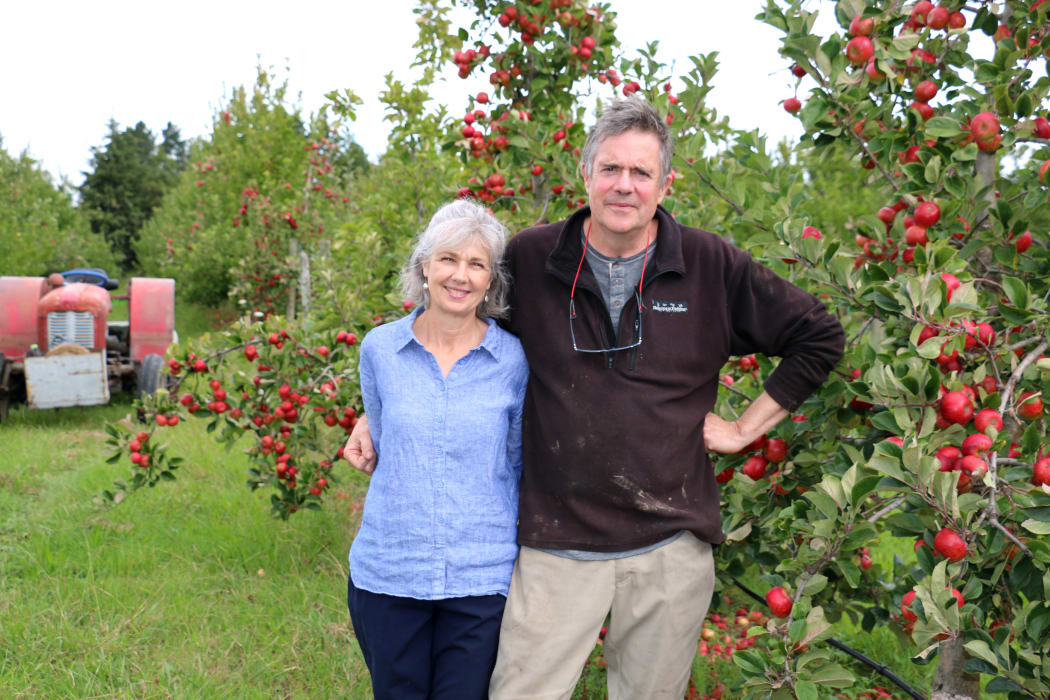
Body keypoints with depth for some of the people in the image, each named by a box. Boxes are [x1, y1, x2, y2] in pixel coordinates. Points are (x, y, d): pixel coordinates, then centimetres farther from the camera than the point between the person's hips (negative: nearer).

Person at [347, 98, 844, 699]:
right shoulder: (530, 259, -1)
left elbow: (820, 337, 7)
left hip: (670, 547, 1)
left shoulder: (714, 266, -2)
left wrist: (745, 429, 3)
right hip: (556, 544, 0)